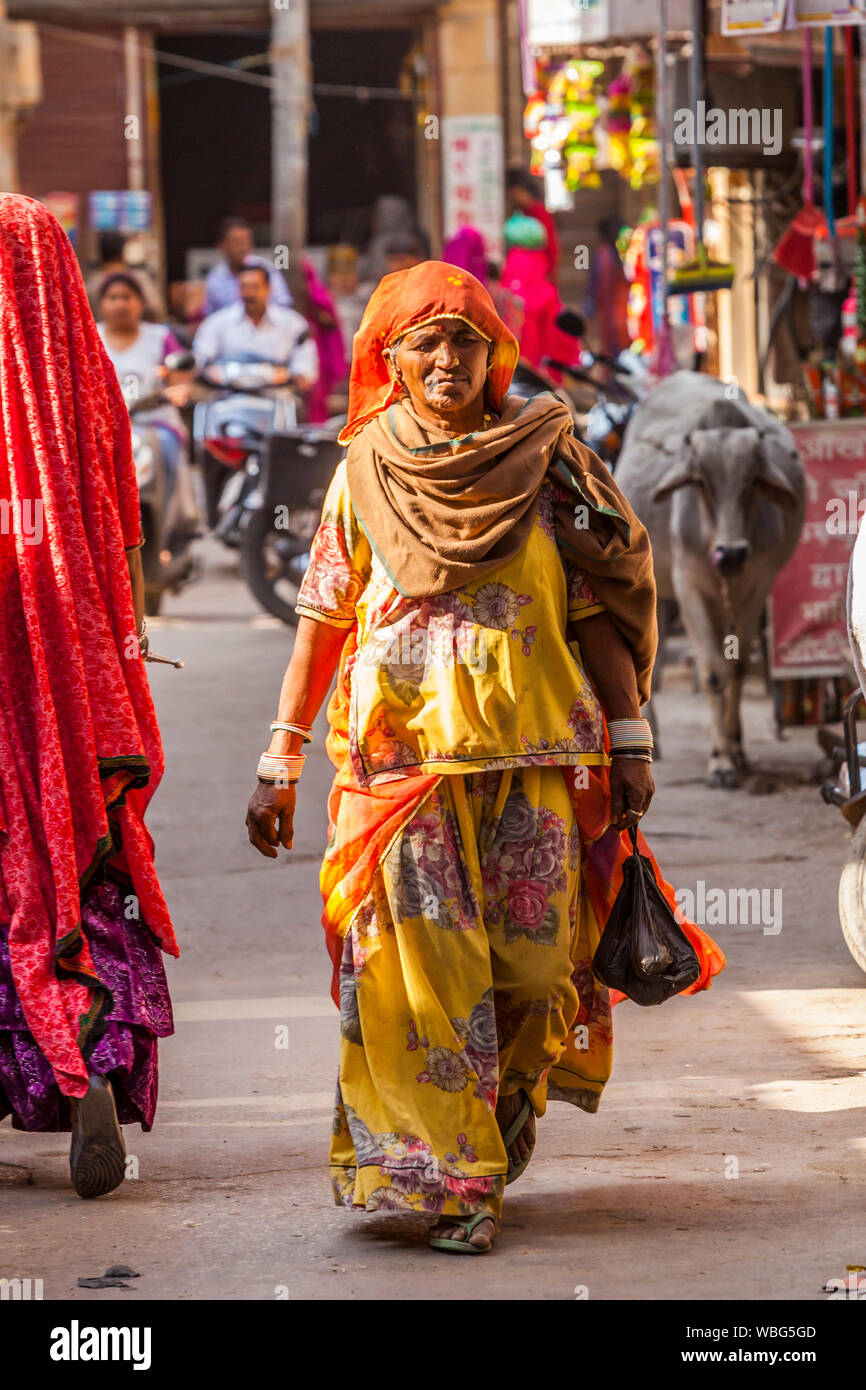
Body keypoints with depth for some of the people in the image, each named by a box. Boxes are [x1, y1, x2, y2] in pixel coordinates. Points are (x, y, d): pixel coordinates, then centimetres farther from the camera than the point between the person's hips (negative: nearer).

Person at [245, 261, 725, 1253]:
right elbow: (322, 622, 7)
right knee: (419, 967, -7)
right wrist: (279, 764, 4)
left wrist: (629, 743, 2)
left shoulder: (547, 463, 5)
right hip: (400, 754, 0)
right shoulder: (365, 472, 6)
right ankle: (451, 1181, -1)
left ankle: (504, 1115, 28)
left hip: (534, 754, 0)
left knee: (532, 963, 0)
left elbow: (599, 610, 7)